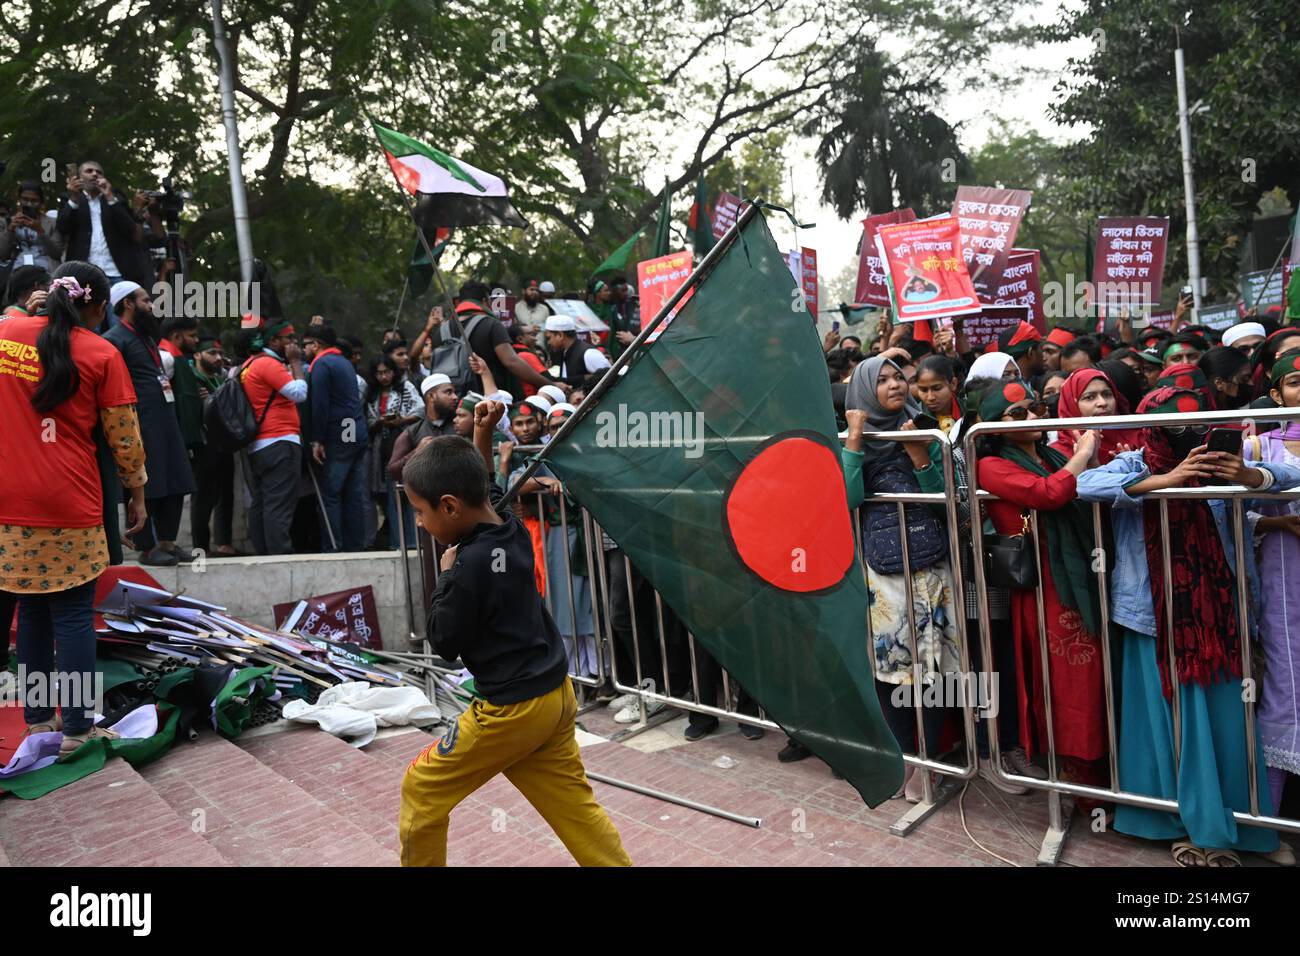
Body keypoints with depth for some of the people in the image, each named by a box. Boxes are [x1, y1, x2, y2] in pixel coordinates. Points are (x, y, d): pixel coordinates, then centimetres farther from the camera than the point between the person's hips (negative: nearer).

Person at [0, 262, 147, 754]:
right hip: (68, 505, -4)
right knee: (73, 615, 2)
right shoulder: (102, 354, -5)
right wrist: (138, 493, 8)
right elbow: (125, 437, -2)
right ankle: (77, 728, 7)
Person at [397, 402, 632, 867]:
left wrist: (445, 574, -2)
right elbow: (484, 488, 23)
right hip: (556, 695, 8)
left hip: (512, 708, -8)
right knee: (576, 808, 15)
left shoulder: (471, 565, -22)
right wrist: (482, 434, 12)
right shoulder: (512, 527, 1)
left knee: (422, 788, 12)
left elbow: (444, 643, -10)